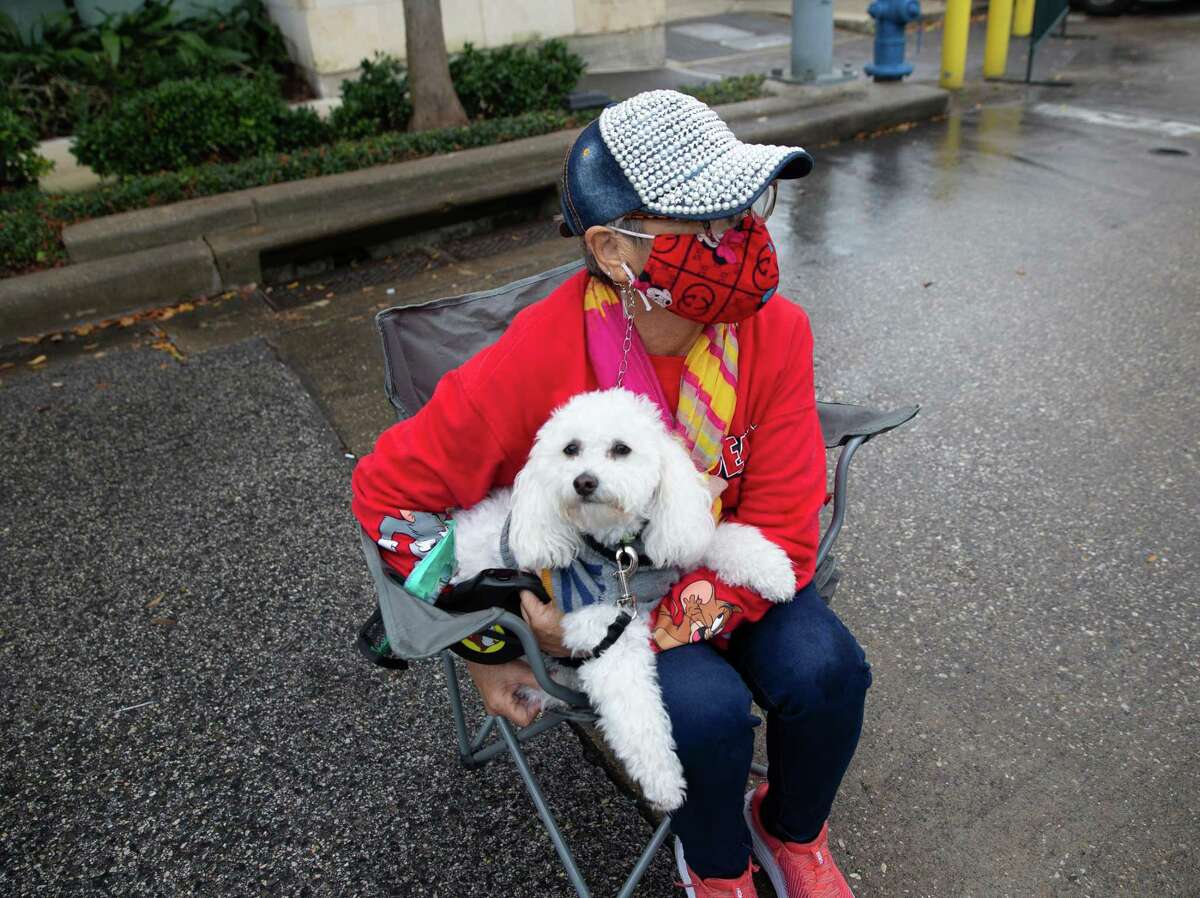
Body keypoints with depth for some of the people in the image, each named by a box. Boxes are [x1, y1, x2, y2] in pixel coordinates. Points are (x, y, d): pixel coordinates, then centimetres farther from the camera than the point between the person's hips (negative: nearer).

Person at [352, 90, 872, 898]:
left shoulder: (774, 331, -20)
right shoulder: (536, 361, -29)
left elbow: (783, 530, -17)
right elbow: (390, 490, -17)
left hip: (724, 571, 3)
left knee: (824, 669, -20)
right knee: (709, 709, -25)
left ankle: (793, 832, 16)